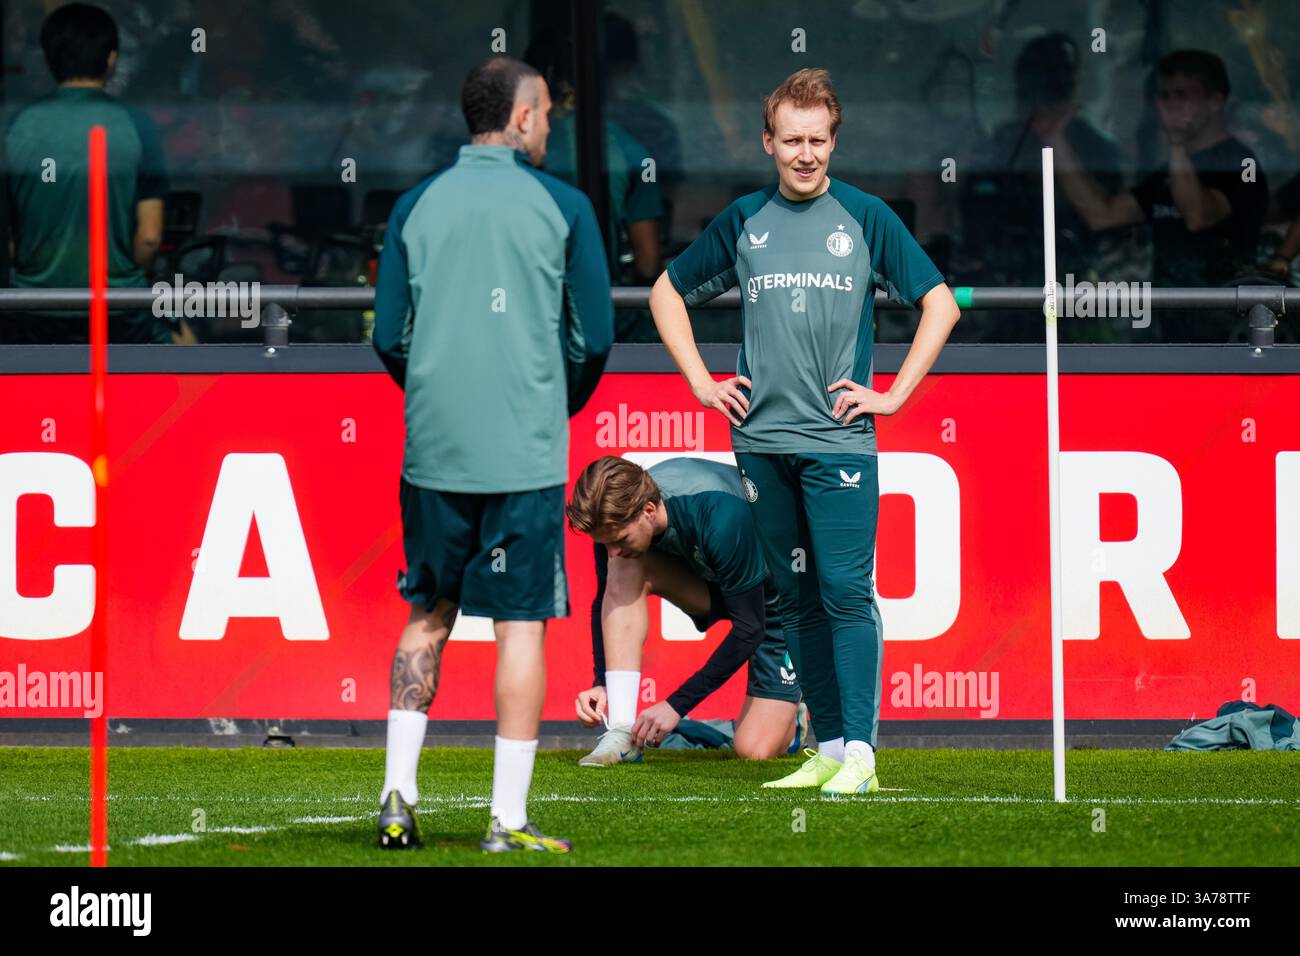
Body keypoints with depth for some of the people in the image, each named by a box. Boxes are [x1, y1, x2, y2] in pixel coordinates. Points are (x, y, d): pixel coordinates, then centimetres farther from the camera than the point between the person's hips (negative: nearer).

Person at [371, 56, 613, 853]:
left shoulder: (416, 207, 5)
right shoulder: (561, 206, -3)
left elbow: (389, 337, 6)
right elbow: (594, 337, -2)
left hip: (434, 449, 3)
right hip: (526, 452, -3)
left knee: (428, 615, 15)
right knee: (521, 622, 0)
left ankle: (399, 794, 7)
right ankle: (509, 820, -2)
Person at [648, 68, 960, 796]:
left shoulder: (866, 218, 2)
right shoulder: (743, 222, 9)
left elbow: (940, 304, 6)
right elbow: (669, 293, 22)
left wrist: (894, 395, -1)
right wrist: (701, 382, 12)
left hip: (838, 438, -3)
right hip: (761, 438, 3)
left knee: (845, 592, -10)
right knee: (797, 598, 7)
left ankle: (860, 752, -10)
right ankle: (827, 748, 12)